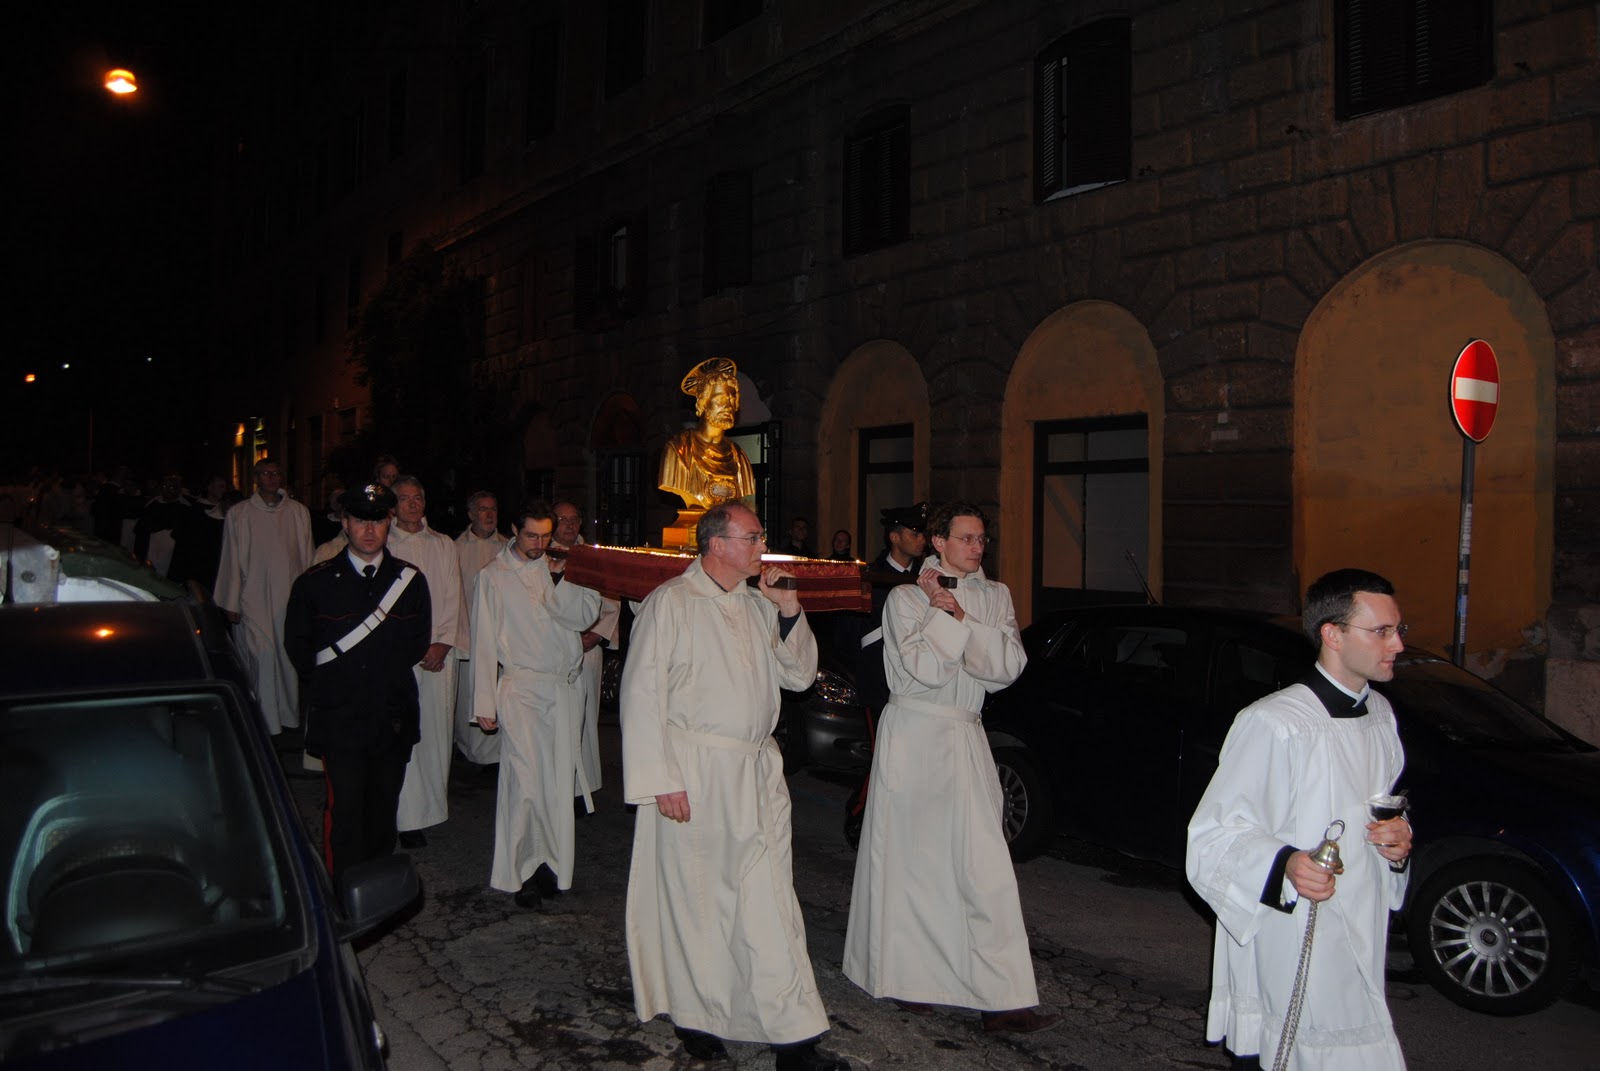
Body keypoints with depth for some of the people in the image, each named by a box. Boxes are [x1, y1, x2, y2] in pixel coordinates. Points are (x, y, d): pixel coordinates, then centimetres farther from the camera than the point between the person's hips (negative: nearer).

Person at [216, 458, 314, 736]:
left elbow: (307, 557, 10)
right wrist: (231, 603, 3)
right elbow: (232, 560, 4)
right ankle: (267, 725, 2)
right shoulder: (238, 514, 3)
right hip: (255, 600, -2)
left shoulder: (299, 512, 7)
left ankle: (290, 718, 17)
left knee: (290, 659, 4)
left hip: (291, 597, 2)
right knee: (262, 660, -5)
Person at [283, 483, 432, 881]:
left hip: (393, 717, 2)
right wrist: (331, 683, 7)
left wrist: (387, 673, 9)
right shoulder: (315, 582, 1)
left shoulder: (410, 580, 5)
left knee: (383, 807, 11)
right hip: (339, 718, -2)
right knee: (345, 809, -4)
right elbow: (297, 643, 9)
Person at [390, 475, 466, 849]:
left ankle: (432, 805, 15)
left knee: (436, 729, 4)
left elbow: (453, 598, 8)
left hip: (440, 651, 3)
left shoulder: (444, 546, 12)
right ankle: (408, 818, -1)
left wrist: (441, 643, -5)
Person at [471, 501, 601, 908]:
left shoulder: (562, 568, 11)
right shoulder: (494, 576, 4)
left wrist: (559, 581, -14)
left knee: (560, 781, 3)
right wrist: (484, 702, 0)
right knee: (525, 781, -10)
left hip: (565, 688, 3)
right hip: (521, 688, -3)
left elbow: (585, 615, -1)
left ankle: (553, 864, 15)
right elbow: (485, 641, 3)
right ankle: (524, 871, 1)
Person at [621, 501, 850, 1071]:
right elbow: (642, 694, -10)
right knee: (696, 900, 7)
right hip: (693, 773, -5)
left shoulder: (759, 606, 12)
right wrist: (661, 779, -15)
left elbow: (801, 675, 13)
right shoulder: (671, 602, -7)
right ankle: (695, 1015, 27)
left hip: (758, 773, 5)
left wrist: (789, 610, -1)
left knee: (770, 902, 4)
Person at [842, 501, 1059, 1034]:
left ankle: (1002, 1001, 4)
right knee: (909, 859, 5)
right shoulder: (906, 597, -3)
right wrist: (945, 613, -14)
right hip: (913, 734, -4)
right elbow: (925, 668, -15)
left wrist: (960, 616, -12)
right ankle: (903, 977, 20)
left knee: (983, 865, 0)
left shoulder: (995, 596, 9)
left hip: (966, 739, 4)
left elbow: (1010, 664, -5)